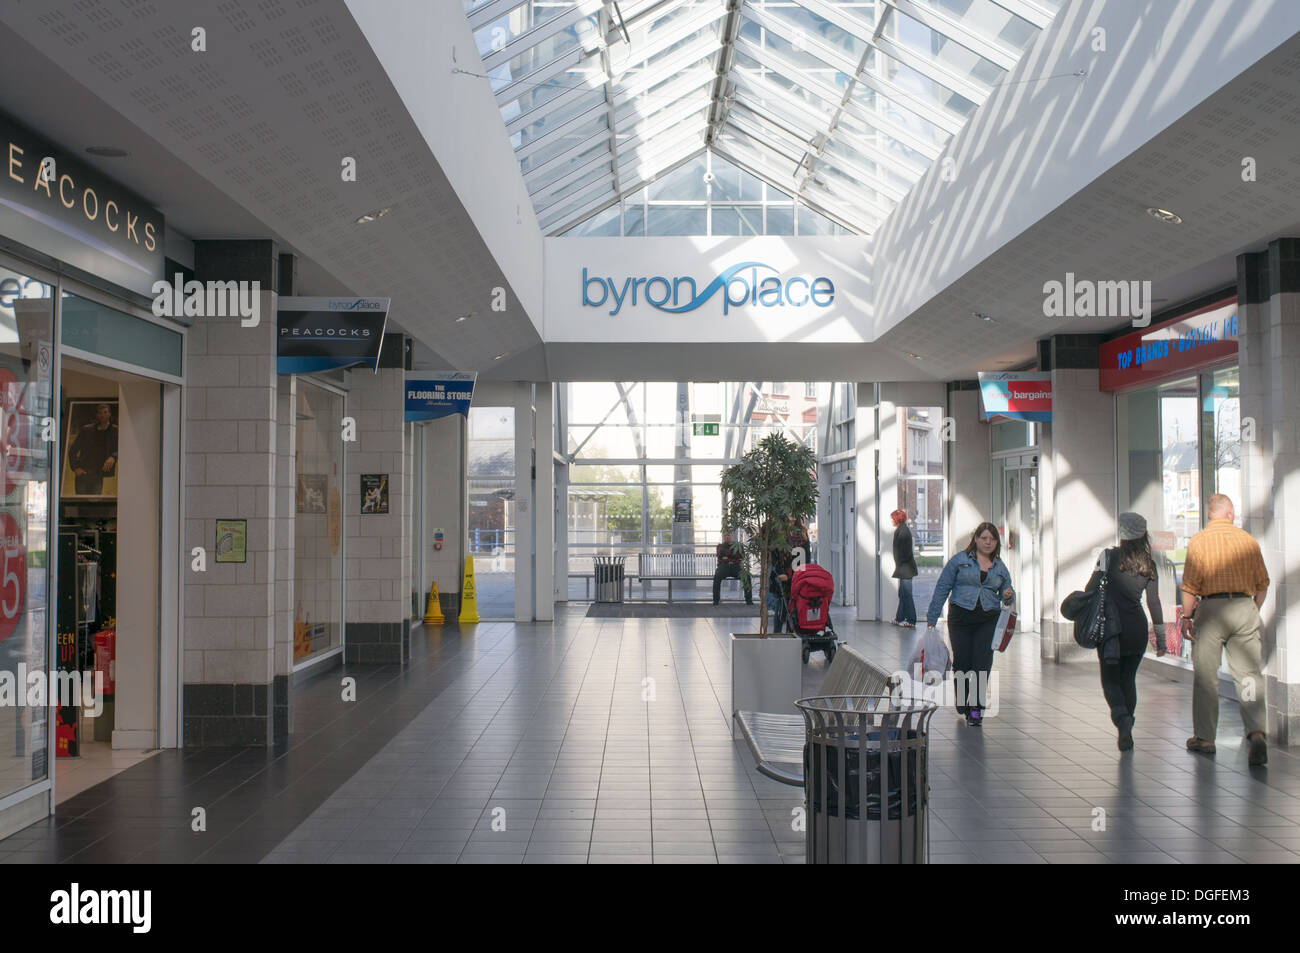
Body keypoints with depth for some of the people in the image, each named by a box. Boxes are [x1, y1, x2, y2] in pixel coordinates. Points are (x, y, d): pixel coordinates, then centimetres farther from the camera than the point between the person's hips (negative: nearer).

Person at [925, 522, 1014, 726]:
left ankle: (976, 708, -5)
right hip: (961, 617, -2)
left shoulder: (1000, 567, 14)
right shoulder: (960, 560, 3)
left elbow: (1006, 594, 24)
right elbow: (942, 588, 2)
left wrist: (1008, 596, -2)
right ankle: (962, 703, 22)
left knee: (982, 662, -9)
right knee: (961, 661, 0)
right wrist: (932, 618, -1)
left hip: (988, 620, 2)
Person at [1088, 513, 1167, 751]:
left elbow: (1091, 588, -7)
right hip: (1137, 628, 3)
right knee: (1128, 678, 15)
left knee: (1110, 679, 6)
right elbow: (1153, 602, 3)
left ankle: (1122, 718, -20)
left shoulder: (1110, 556, -6)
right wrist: (1160, 639, 7)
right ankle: (1126, 734, 15)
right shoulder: (1149, 564, 3)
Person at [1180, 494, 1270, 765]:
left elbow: (1190, 585, -7)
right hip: (1244, 608, 2)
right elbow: (1262, 584, 10)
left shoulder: (1198, 541, -3)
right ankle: (1257, 733, -13)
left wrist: (1186, 617, 1)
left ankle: (1205, 738, 14)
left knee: (1205, 676, 7)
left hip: (1212, 608, -2)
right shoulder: (1248, 540, 6)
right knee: (1249, 674, 3)